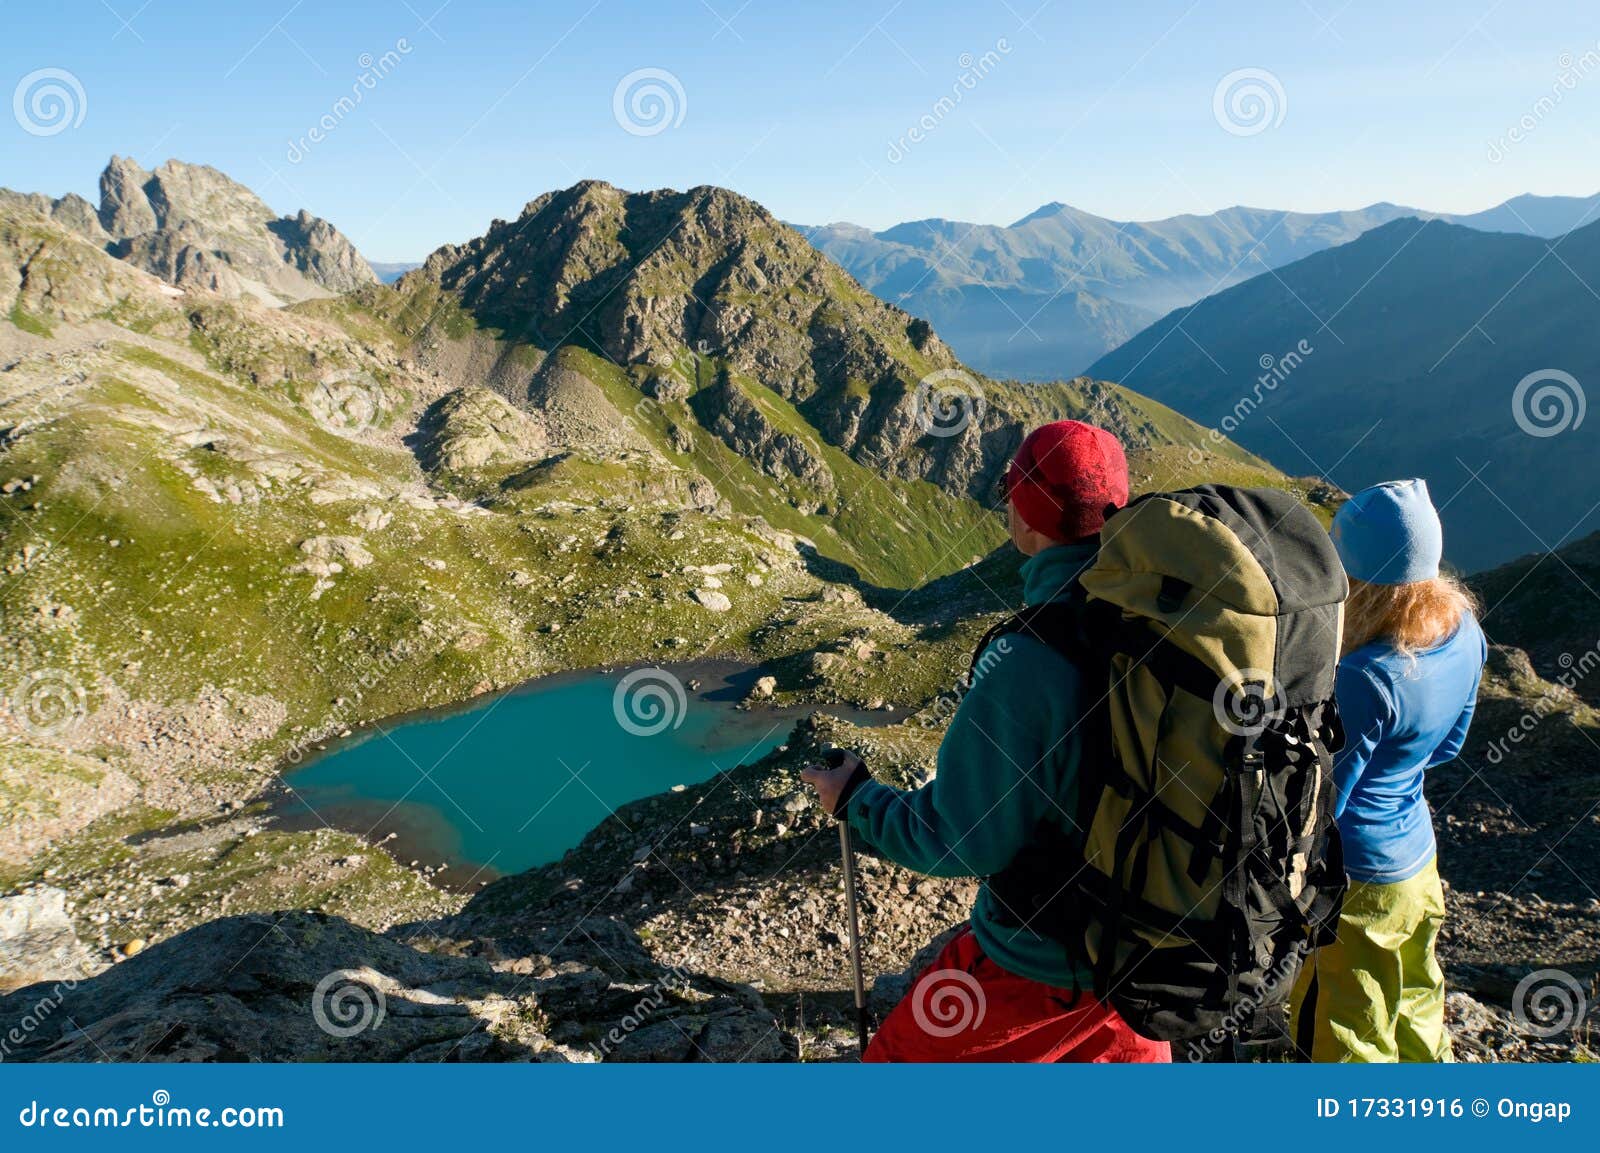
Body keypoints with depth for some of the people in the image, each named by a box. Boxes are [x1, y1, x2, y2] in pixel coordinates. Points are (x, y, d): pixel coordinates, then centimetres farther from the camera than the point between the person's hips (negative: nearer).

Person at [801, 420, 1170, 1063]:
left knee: (906, 1057, 17)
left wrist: (855, 801, -7)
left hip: (1038, 960, -5)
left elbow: (963, 840, -23)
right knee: (1127, 1050, 31)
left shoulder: (1023, 666, -30)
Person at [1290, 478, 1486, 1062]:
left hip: (1357, 881, -8)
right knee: (1412, 1004, 29)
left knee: (1336, 1038, 12)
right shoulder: (1464, 634, -8)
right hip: (1418, 860, 9)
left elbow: (1320, 801, -22)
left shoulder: (1368, 679, -32)